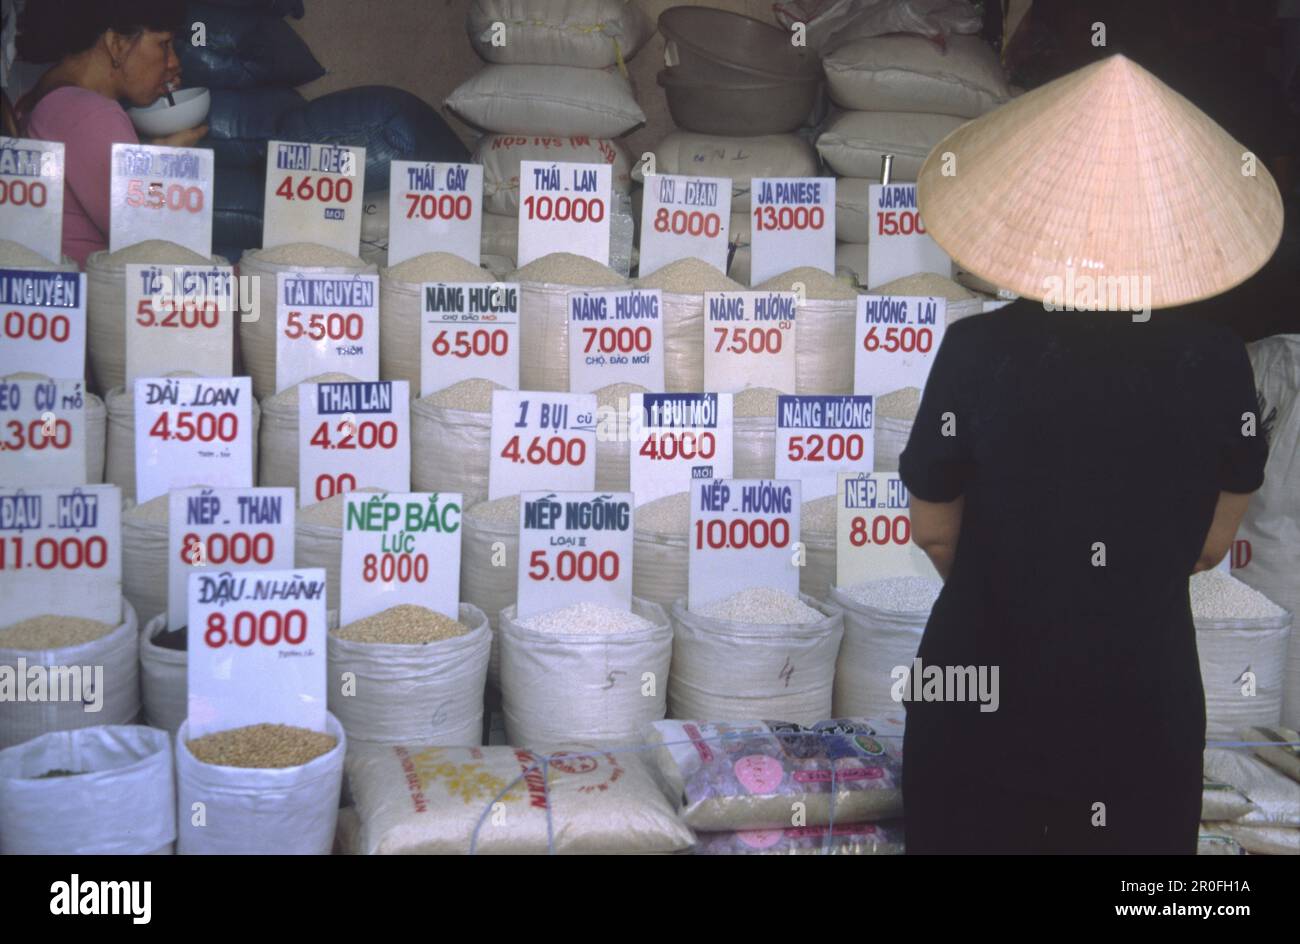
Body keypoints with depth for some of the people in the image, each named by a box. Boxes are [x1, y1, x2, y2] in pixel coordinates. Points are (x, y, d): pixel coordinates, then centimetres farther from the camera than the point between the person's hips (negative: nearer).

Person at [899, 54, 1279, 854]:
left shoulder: (978, 352, -19)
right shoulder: (1219, 362, -12)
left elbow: (935, 533, -7)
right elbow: (1212, 545, 0)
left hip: (987, 687, -1)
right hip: (1147, 698, 2)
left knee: (976, 832, 18)